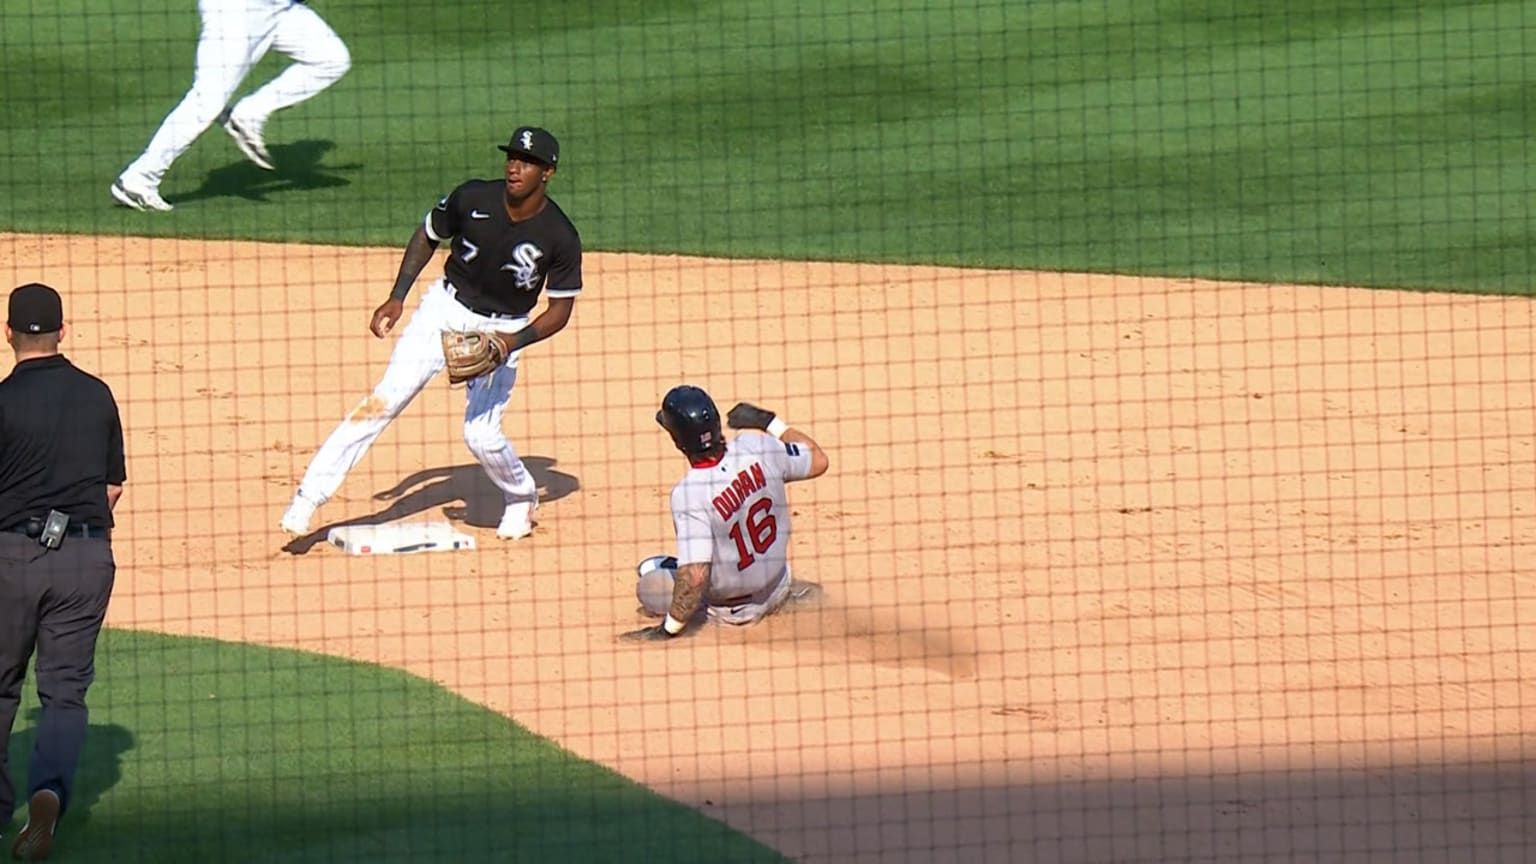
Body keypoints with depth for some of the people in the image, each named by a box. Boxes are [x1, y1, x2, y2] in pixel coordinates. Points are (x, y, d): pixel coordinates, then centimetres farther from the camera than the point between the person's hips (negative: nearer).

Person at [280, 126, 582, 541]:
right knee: (383, 401, -11)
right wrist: (397, 298, -4)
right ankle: (308, 497, -12)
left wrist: (515, 341, -23)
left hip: (501, 332, -1)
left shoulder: (560, 238, -18)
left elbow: (561, 309, -8)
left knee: (481, 434, -11)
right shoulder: (472, 199, -15)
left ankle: (522, 498, 22)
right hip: (446, 308, 1)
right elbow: (427, 237, 3)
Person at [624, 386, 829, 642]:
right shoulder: (757, 448, -19)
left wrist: (669, 629, -23)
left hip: (731, 608, -5)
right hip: (777, 588, 5)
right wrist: (768, 422, 8)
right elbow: (818, 461, 0)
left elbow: (694, 577, -35)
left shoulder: (688, 494, -33)